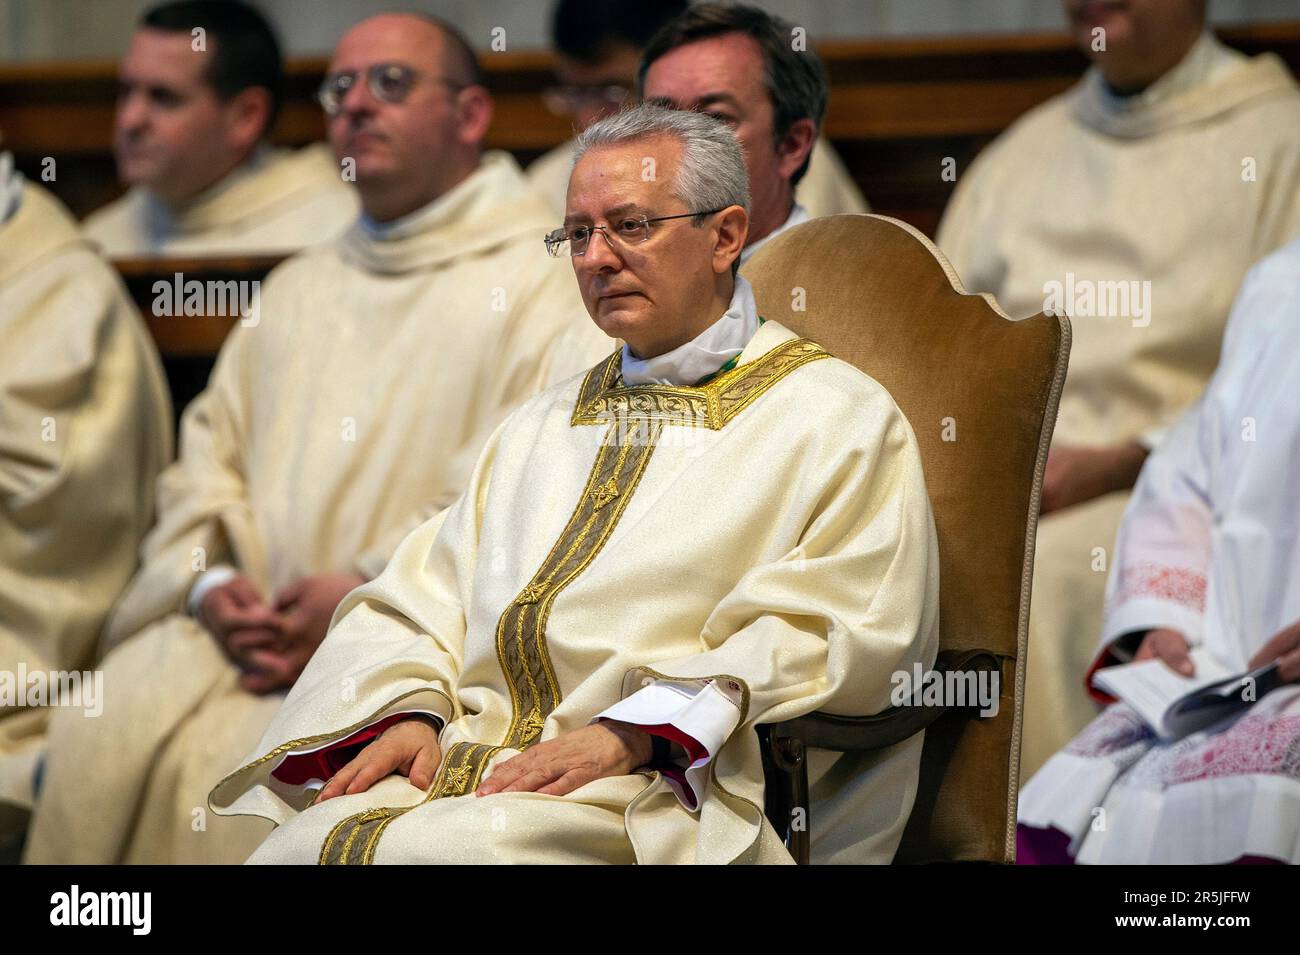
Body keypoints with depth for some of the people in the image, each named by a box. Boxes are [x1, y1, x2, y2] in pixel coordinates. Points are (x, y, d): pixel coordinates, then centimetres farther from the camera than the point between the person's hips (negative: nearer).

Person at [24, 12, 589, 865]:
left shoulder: (543, 278, 4)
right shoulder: (299, 288, 27)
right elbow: (209, 450, 21)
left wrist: (369, 591, -16)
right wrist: (211, 584, -1)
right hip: (242, 622, 6)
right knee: (98, 745, -20)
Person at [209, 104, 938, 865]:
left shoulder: (840, 418, 7)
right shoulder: (543, 424, 28)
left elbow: (833, 633, -7)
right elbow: (422, 598, 20)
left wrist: (633, 734, -16)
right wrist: (410, 711, -3)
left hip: (668, 796, -5)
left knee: (428, 851, -32)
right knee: (303, 844, -24)